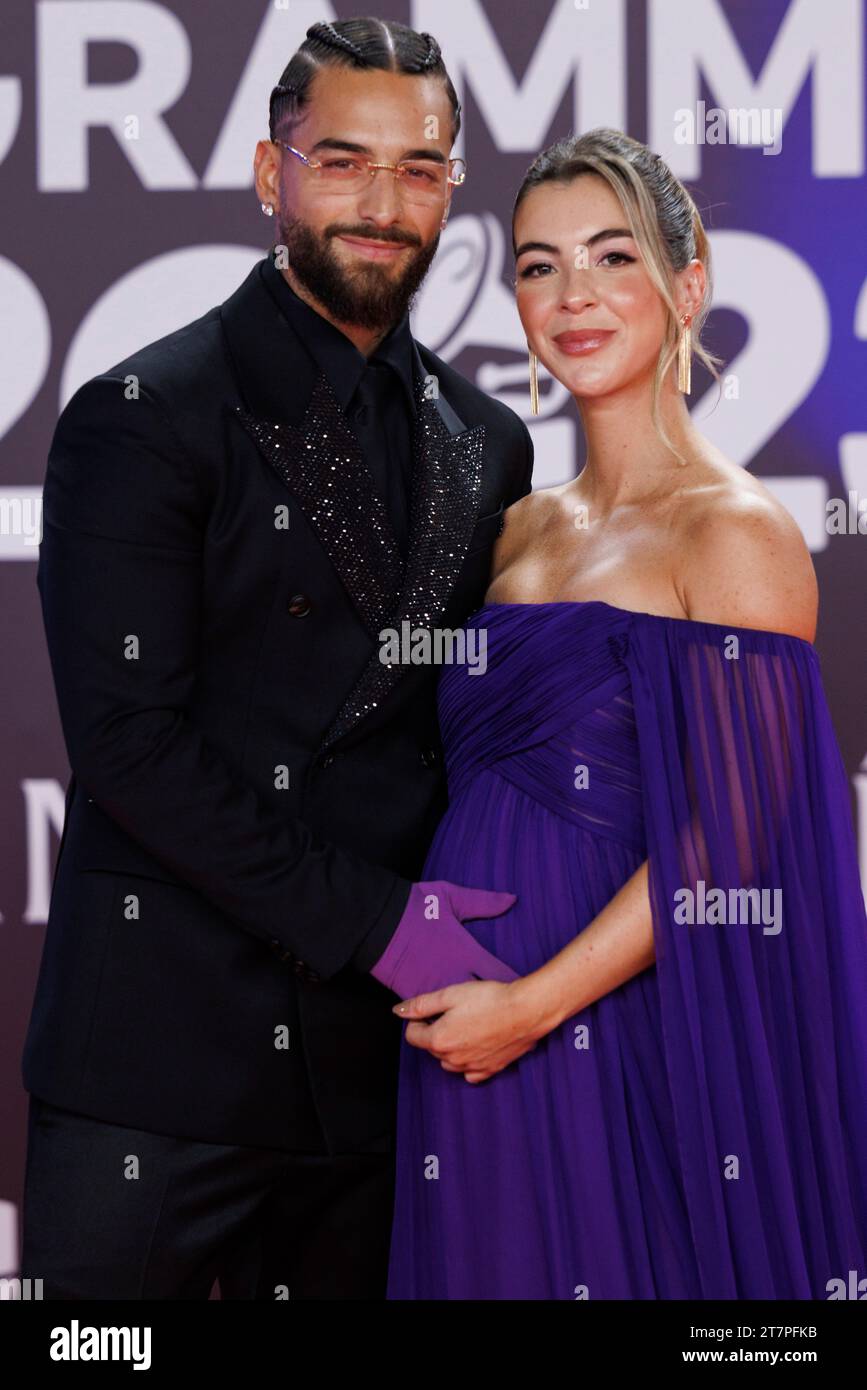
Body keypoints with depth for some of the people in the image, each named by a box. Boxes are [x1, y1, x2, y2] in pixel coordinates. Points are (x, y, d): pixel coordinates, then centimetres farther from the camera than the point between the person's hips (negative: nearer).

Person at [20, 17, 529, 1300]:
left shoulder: (488, 446, 13)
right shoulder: (143, 417, -4)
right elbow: (127, 740, -12)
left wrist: (460, 952, 1)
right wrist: (367, 919, -14)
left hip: (376, 1053, 5)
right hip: (162, 1052, -4)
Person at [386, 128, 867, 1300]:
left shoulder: (734, 533, -9)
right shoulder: (522, 531, 13)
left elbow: (729, 840, -15)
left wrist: (537, 1001, -17)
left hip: (632, 1039, -6)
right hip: (472, 1046, 6)